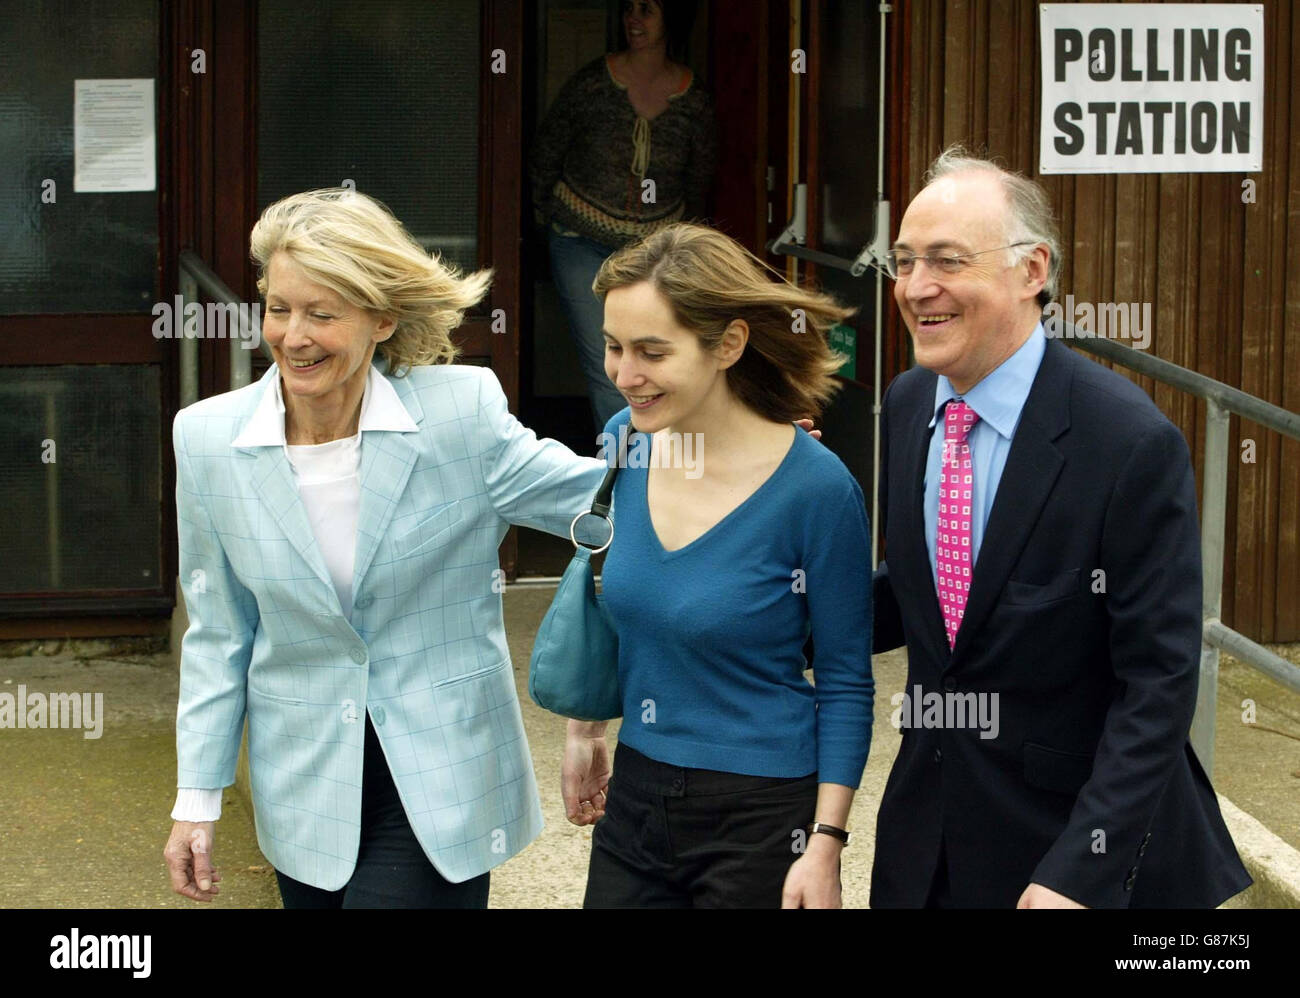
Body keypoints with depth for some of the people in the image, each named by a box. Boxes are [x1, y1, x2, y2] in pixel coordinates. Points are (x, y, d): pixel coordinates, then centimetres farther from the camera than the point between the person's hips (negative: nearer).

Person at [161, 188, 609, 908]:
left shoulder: (463, 413, -11)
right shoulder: (208, 437, -3)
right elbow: (219, 633, 6)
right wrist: (198, 799, 5)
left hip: (440, 786, -2)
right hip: (304, 789, 3)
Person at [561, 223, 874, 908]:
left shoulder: (815, 487, -17)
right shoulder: (624, 443, -2)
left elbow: (845, 684, -10)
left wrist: (825, 845, -13)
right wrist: (584, 729, 17)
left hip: (761, 810, -5)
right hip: (635, 797, 5)